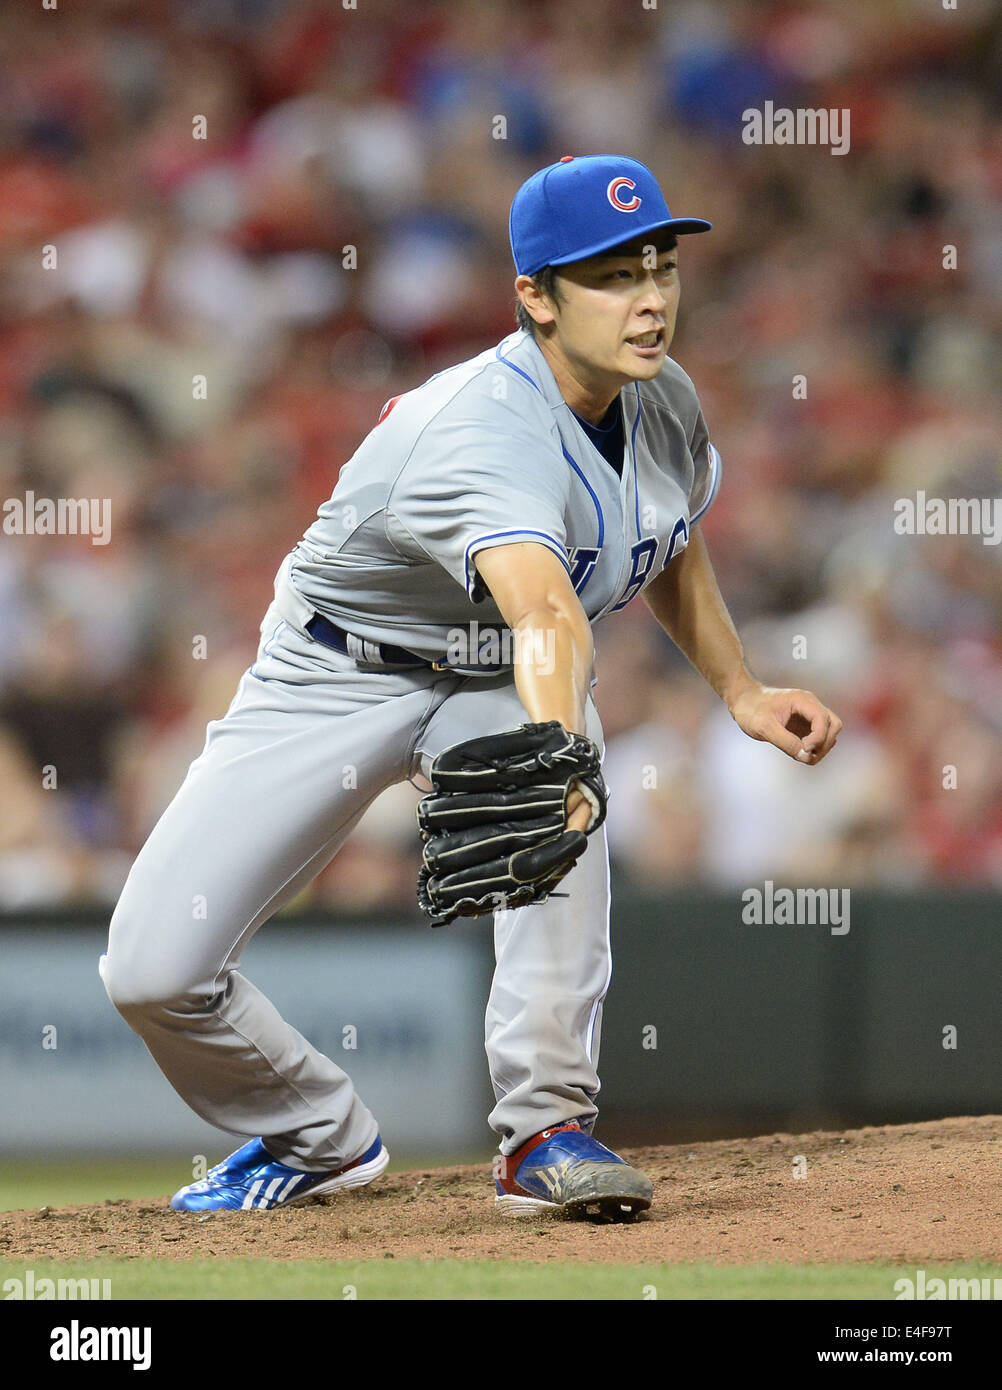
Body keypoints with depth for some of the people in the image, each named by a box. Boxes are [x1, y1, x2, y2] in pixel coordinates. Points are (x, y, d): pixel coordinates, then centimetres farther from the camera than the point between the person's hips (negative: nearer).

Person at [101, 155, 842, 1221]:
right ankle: (319, 1136, 17)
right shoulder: (483, 430, -36)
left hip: (495, 684, 4)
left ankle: (544, 1129, -24)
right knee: (153, 971, -12)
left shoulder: (666, 403, -10)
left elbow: (670, 553, 16)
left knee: (560, 799, -35)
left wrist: (740, 693, 11)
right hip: (336, 678, -4)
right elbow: (543, 611, -56)